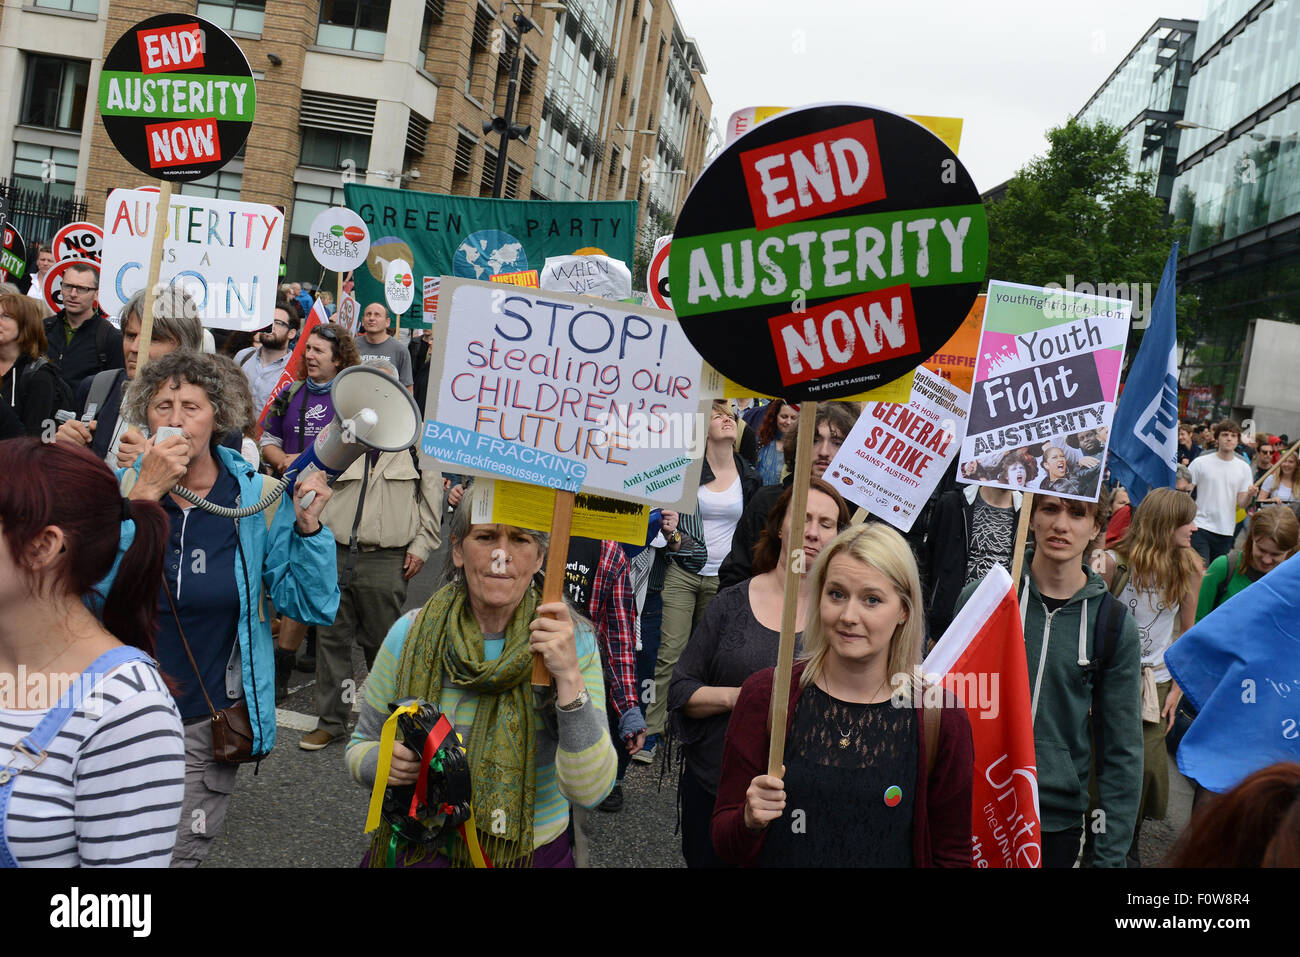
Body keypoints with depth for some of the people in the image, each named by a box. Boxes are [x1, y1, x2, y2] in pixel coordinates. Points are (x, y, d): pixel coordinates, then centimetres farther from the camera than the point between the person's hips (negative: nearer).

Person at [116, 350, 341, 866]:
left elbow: (312, 606, -6)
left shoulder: (257, 498, -6)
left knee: (177, 853, 12)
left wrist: (308, 527, -20)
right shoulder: (120, 488, -7)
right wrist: (143, 495, -29)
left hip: (210, 725, -1)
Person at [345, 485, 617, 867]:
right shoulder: (411, 634, -3)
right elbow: (360, 746, 9)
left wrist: (569, 677, -25)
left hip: (533, 853, 0)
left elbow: (589, 792, -15)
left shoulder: (574, 640, -7)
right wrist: (384, 762, -12)